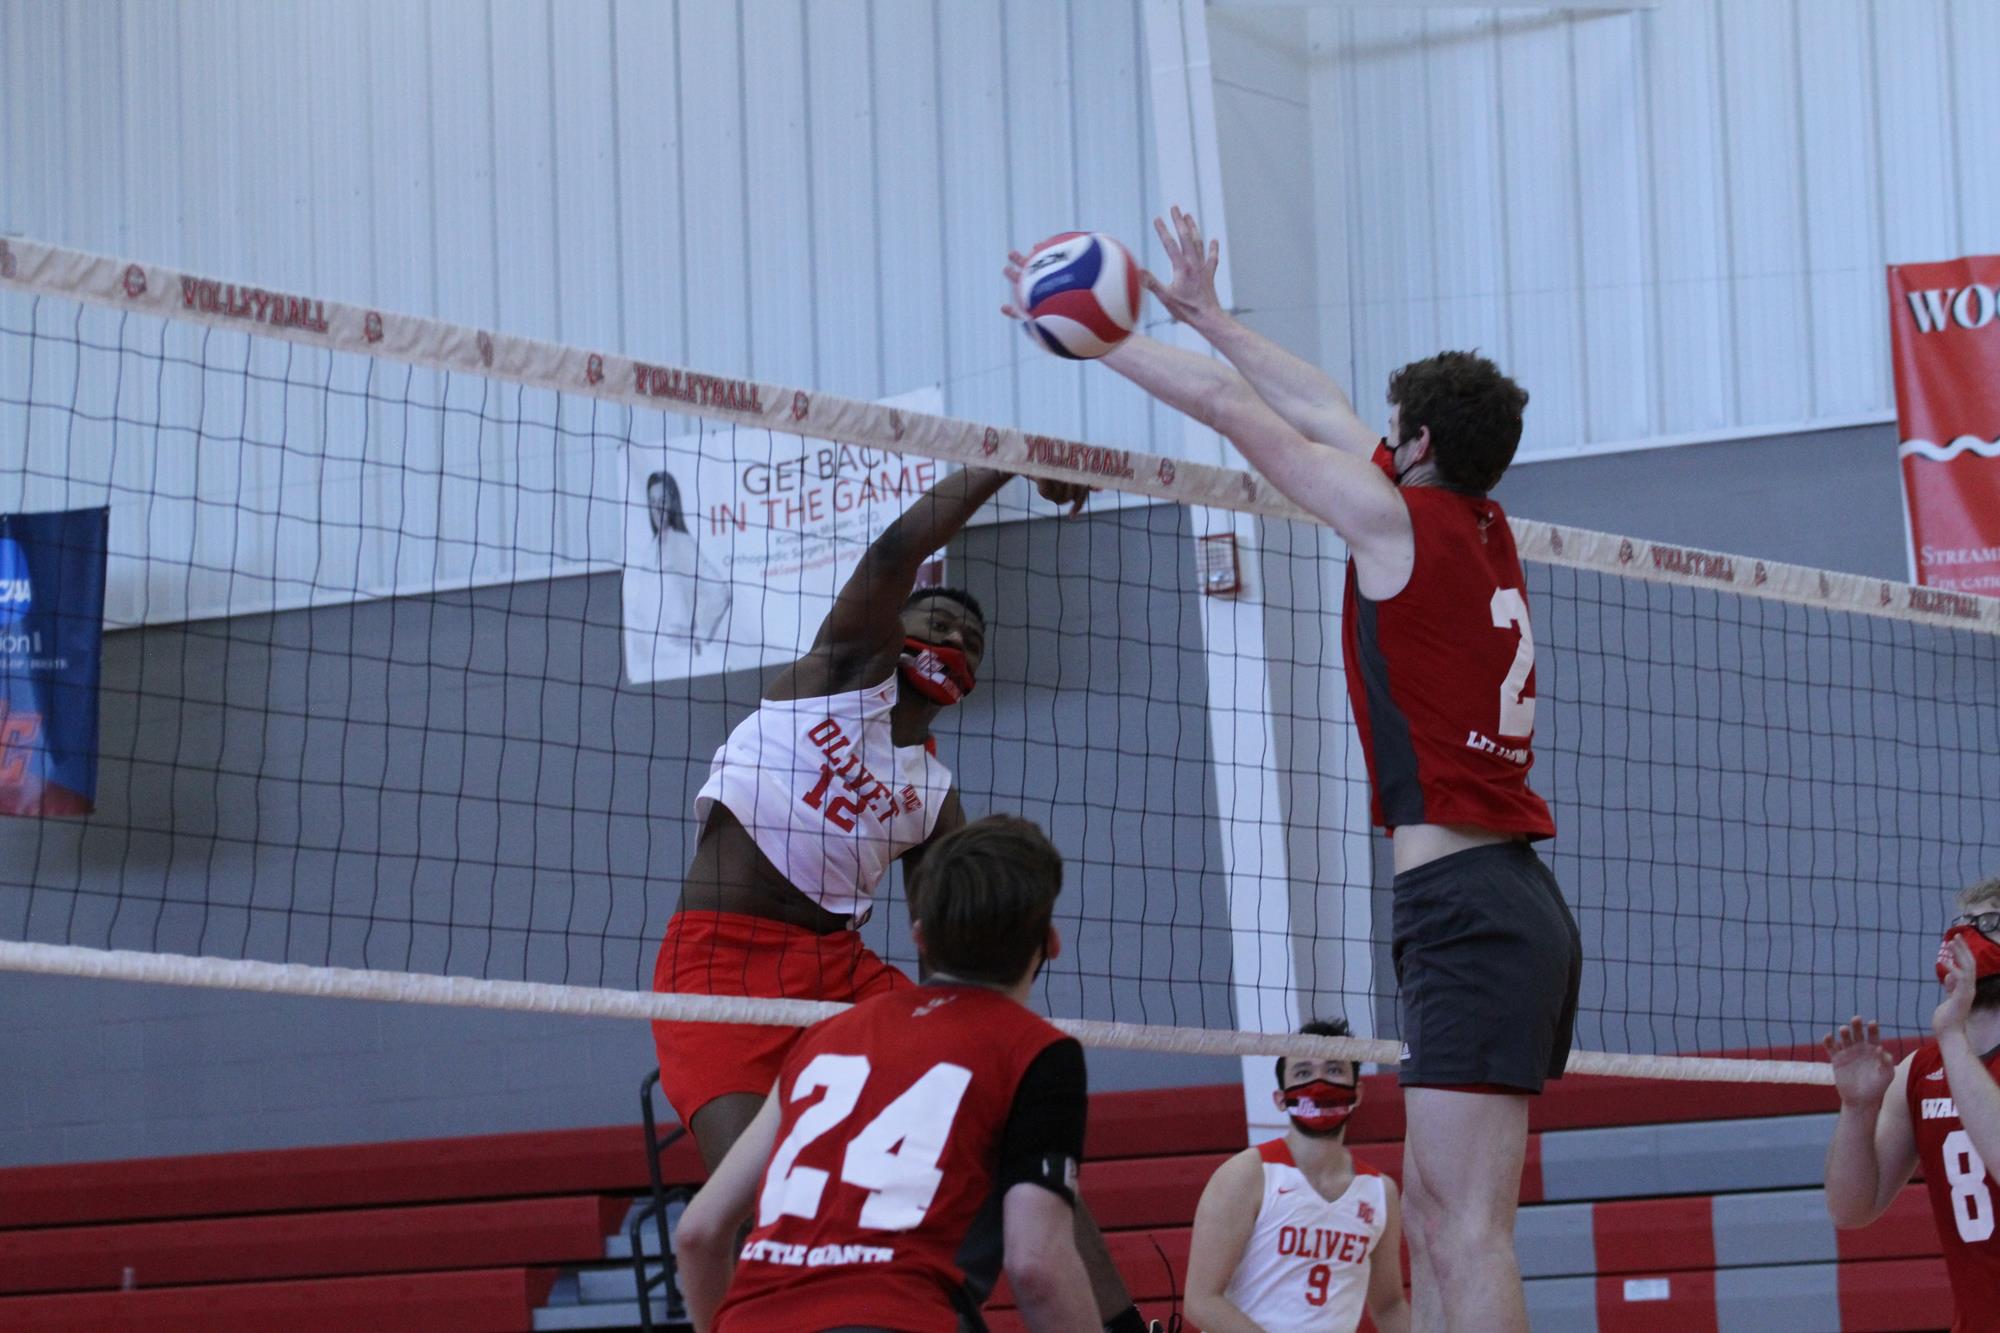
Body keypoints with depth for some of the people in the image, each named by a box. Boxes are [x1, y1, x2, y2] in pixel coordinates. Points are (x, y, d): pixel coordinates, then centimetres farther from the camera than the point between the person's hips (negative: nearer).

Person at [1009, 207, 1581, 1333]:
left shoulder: (1398, 516, -5)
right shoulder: (1488, 533, 16)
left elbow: (1229, 406, 4)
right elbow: (1324, 409, 28)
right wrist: (1206, 312, 39)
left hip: (1463, 900, -9)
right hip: (1520, 902, 9)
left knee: (1468, 1234, -15)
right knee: (1435, 1223, 11)